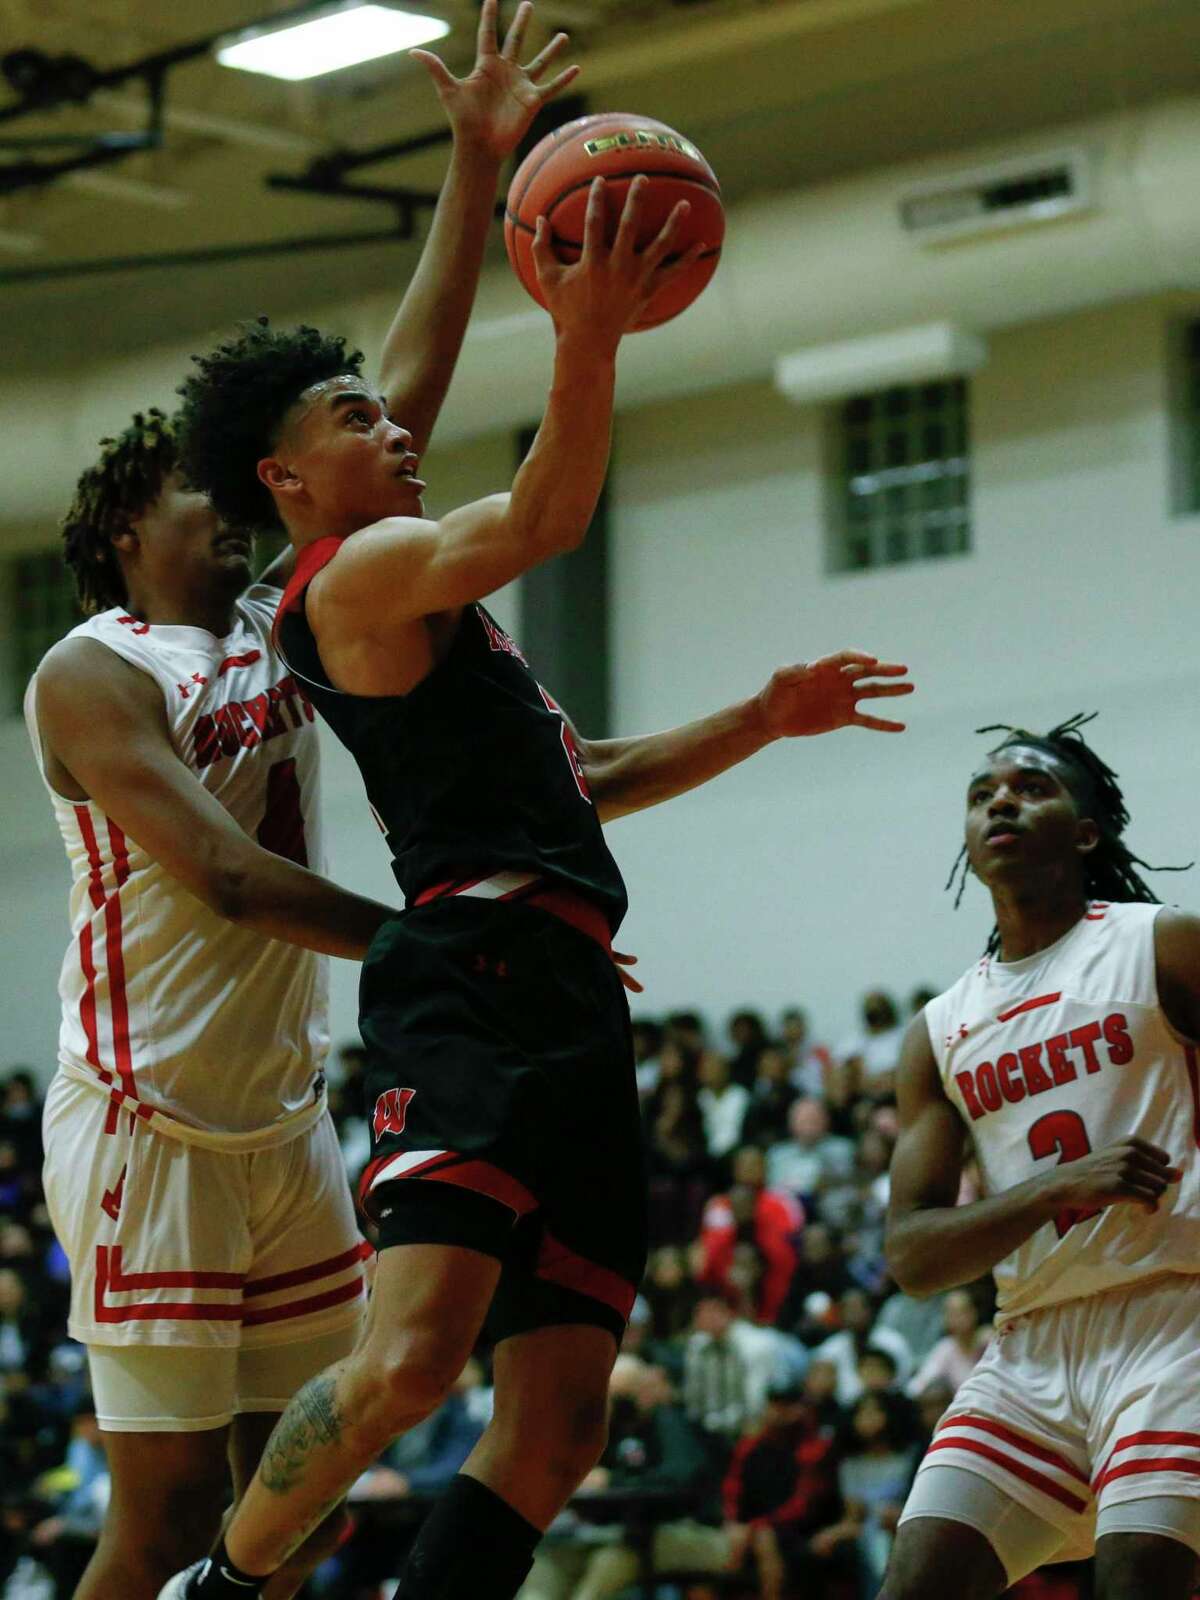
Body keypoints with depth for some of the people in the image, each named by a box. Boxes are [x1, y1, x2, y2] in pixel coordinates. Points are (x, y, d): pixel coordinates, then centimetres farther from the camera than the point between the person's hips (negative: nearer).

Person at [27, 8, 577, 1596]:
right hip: (152, 1123, -7)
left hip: (290, 1120, 7)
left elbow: (402, 396, 7)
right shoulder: (91, 675, -9)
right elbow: (224, 874, -21)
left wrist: (477, 169, 3)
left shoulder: (284, 630, 11)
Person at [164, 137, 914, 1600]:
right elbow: (546, 518, -18)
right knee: (414, 1355, -25)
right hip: (478, 973, -10)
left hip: (569, 1000, 10)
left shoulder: (417, 608, 31)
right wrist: (590, 339, -29)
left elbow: (584, 781, 36)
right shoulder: (364, 570, 0)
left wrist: (763, 721, 29)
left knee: (555, 1426, 2)